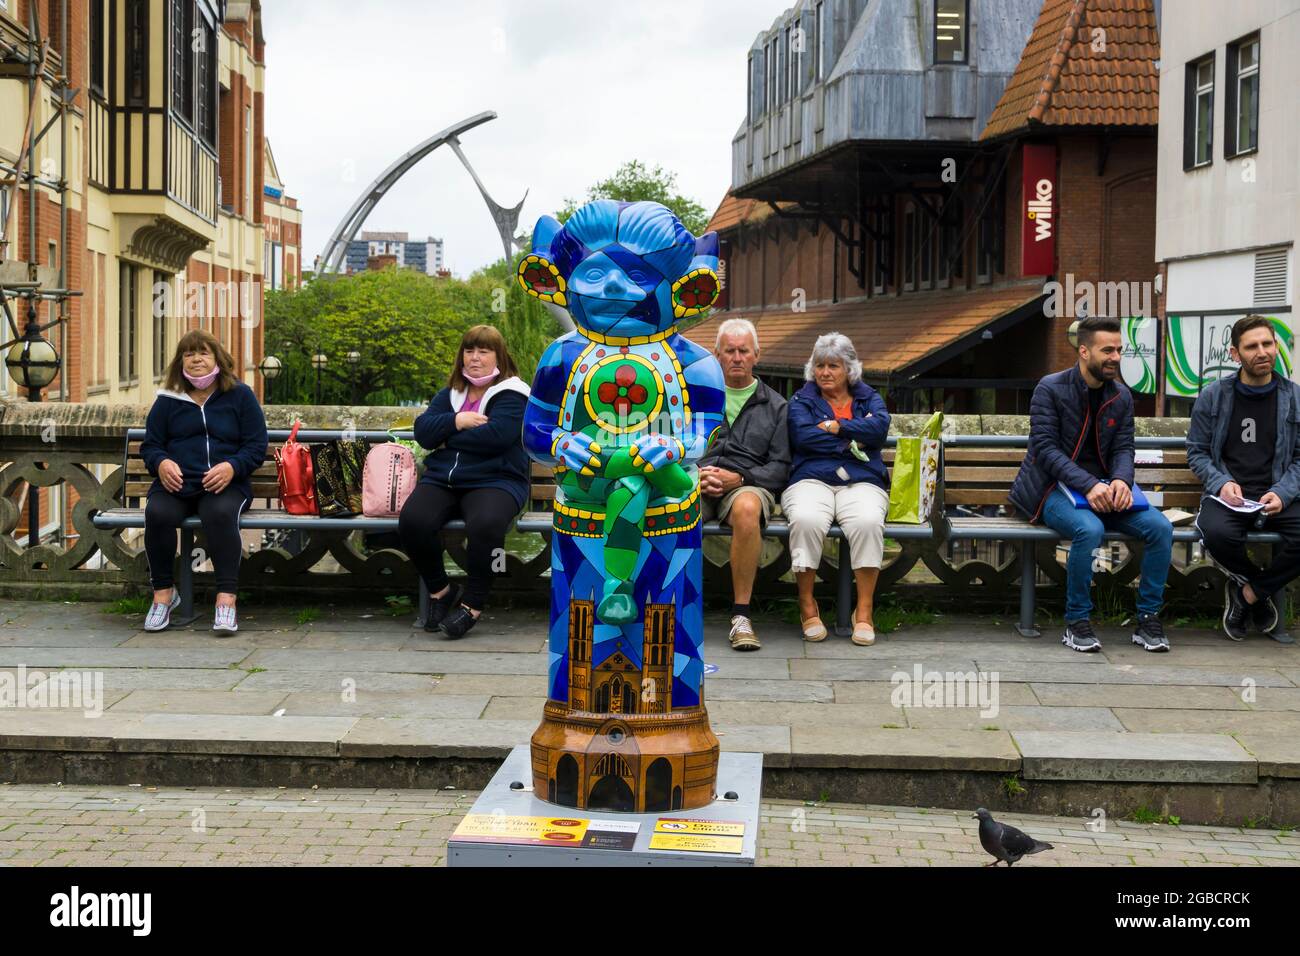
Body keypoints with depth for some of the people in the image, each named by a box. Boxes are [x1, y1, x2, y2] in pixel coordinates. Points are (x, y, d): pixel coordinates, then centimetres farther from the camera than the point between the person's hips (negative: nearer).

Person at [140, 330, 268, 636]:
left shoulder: (240, 396, 11)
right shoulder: (167, 400, 17)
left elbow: (257, 447, 7)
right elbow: (150, 445, 18)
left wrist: (231, 467, -14)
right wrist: (161, 463, -7)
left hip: (225, 483, -2)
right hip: (175, 482, 2)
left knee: (220, 514, -38)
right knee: (157, 513, -32)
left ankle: (226, 599, -35)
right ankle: (163, 593, -16)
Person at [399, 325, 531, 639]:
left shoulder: (512, 395, 3)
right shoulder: (449, 395, 22)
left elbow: (495, 435, -15)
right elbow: (422, 430, 7)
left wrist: (446, 437, -4)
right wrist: (457, 421, -10)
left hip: (493, 480, -5)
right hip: (441, 480, 5)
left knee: (485, 525, -38)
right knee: (412, 521, -26)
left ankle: (473, 603, -17)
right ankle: (440, 589, -2)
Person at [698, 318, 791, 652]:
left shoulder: (775, 405, 18)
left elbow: (780, 466, 9)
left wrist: (739, 478, -9)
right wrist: (695, 475, -6)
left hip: (748, 484, -1)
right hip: (695, 482, 1)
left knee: (746, 508, -41)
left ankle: (741, 615, -33)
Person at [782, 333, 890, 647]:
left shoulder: (868, 398, 21)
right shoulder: (802, 400, 18)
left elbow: (880, 427, -2)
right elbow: (804, 436, -4)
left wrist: (835, 427, -4)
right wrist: (853, 441, -2)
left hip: (861, 482, 1)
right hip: (811, 480, 0)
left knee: (868, 522, -35)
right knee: (806, 521, -37)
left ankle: (864, 611, -26)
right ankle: (807, 605, -21)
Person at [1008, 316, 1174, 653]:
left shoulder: (1121, 395, 10)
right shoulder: (1051, 389, -8)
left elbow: (1123, 448, 8)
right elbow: (1045, 448, -15)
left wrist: (1121, 480, -17)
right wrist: (1089, 485, -27)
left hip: (1102, 488, 6)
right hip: (1054, 488, -5)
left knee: (1160, 527, -18)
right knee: (1090, 529, -36)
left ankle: (1148, 619, -5)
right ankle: (1077, 622, -19)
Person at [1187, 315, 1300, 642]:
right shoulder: (1213, 396, 5)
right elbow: (1196, 451, 7)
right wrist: (1221, 483, -12)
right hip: (1229, 494, -1)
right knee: (1218, 533, -36)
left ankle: (1248, 592, -5)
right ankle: (1262, 588, -3)